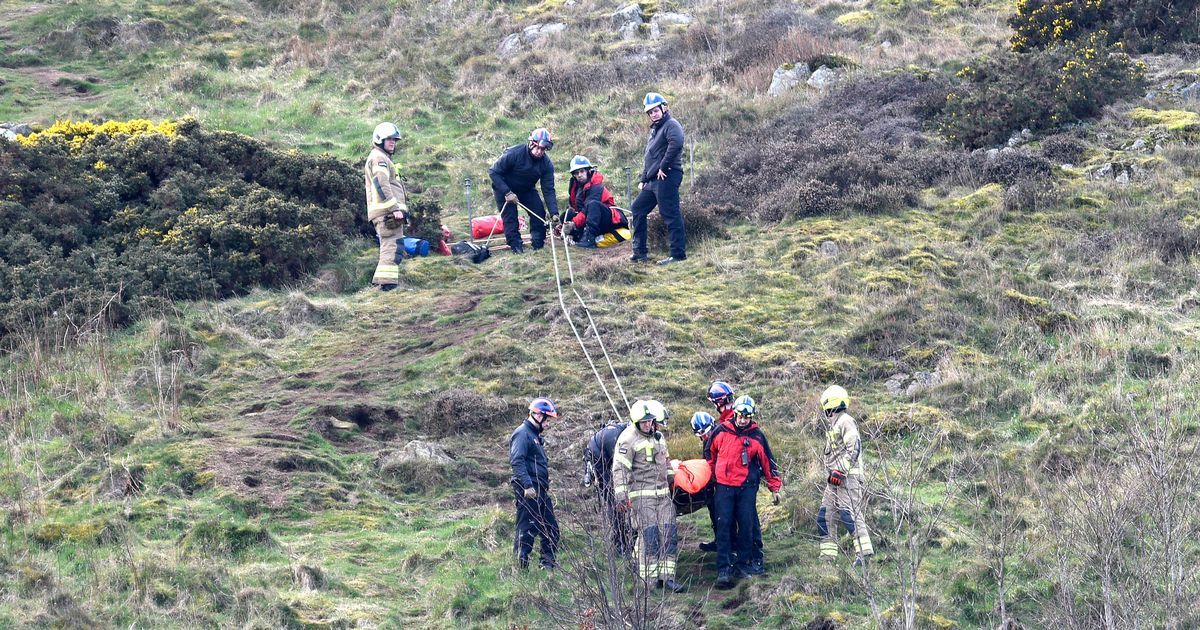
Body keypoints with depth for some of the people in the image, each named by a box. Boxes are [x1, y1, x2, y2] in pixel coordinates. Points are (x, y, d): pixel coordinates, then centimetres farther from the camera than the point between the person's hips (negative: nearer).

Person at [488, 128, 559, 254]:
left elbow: (548, 190, -15)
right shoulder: (514, 153, -31)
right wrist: (507, 193, -31)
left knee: (539, 213, -6)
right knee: (510, 216, -11)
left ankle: (538, 243, 8)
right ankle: (515, 245, 0)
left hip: (526, 190, 4)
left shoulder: (546, 164, -18)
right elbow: (494, 172, -25)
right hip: (504, 187, -4)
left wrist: (554, 213, -25)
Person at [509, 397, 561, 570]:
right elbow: (517, 461, -23)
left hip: (540, 491, 10)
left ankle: (548, 562, 20)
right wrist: (527, 485, -29)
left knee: (551, 527, 12)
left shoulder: (535, 435, 21)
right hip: (528, 491, -10)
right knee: (527, 528, -7)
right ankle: (522, 566, -5)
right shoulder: (522, 434, -12)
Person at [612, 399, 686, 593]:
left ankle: (666, 576, 8)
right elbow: (620, 468, -15)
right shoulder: (628, 439, -11)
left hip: (663, 493, 8)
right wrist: (621, 495, -22)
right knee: (648, 536, -10)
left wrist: (671, 482, 34)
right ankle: (647, 580, -4)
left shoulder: (658, 436, 14)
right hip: (642, 495, -8)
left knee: (670, 534, 3)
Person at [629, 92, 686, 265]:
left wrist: (663, 167, -23)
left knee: (670, 215, -10)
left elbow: (676, 143, -29)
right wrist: (643, 179, 21)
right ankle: (639, 252, 17)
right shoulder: (654, 129, 23)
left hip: (667, 178, -11)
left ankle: (678, 254, -7)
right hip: (653, 180, 11)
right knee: (637, 210, 13)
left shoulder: (671, 125, -8)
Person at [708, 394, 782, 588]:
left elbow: (768, 462, 6)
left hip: (747, 487, 0)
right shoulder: (721, 432, 2)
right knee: (724, 526, -6)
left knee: (747, 526, 0)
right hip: (724, 487, 0)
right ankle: (723, 569, -8)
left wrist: (775, 488, 7)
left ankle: (744, 563, 13)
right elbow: (711, 454, 19)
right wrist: (713, 475, 24)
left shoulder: (757, 436, 1)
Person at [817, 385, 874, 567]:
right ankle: (828, 556, 12)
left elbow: (853, 449, -20)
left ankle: (863, 552, -17)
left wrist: (840, 471, -23)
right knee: (825, 515, 9)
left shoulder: (846, 422, -9)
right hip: (834, 479, 11)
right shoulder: (833, 425, 22)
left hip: (847, 477, -11)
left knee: (850, 514, -16)